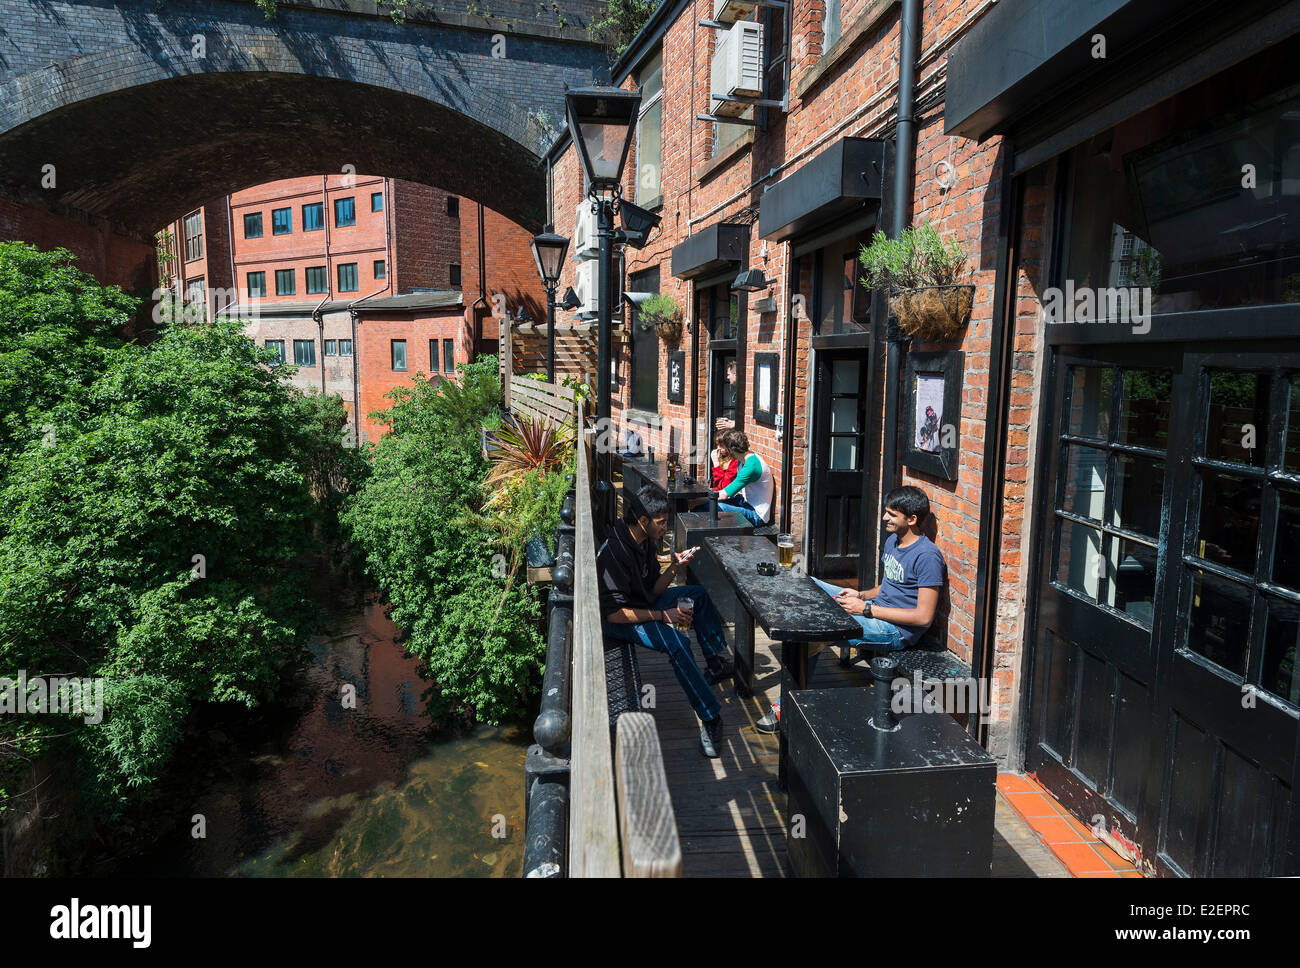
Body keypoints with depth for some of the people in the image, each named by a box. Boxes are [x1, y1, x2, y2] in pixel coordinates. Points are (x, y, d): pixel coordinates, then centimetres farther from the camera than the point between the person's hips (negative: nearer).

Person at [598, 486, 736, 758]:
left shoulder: (646, 541, 0)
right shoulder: (612, 552, -27)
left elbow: (652, 591, 6)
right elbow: (613, 612, -27)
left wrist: (674, 567, -11)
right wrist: (662, 615, -26)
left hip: (643, 604, 10)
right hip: (617, 620, -10)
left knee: (698, 594, 6)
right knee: (676, 642, -30)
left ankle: (718, 662, 10)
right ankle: (710, 717, -22)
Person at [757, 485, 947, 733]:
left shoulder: (927, 556, -18)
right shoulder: (893, 541, 11)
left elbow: (924, 617, -22)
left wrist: (867, 609, -21)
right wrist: (861, 595, 1)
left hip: (896, 631, -10)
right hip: (876, 612, 10)